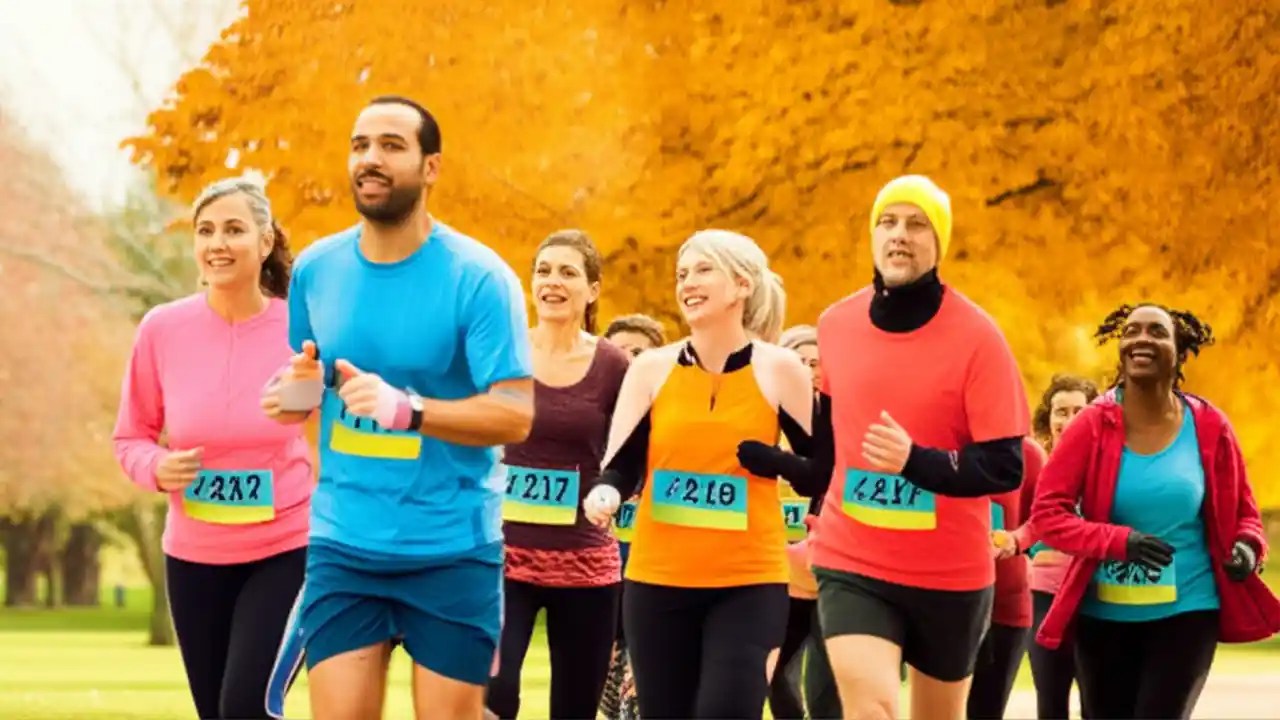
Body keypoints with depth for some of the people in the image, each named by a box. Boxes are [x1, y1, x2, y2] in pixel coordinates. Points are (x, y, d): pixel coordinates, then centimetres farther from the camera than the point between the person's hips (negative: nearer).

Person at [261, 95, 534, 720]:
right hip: (343, 547, 3)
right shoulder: (316, 269, 5)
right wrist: (296, 392, -2)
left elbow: (516, 413, -16)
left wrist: (406, 408, -29)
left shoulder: (477, 277, -10)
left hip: (452, 553, -3)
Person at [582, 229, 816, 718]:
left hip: (750, 581, -3)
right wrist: (605, 494, -20)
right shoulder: (652, 368, 4)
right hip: (657, 579, 3)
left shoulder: (778, 370, -1)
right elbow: (620, 465, 2)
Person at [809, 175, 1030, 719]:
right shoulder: (834, 326, -1)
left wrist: (916, 460, -31)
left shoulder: (977, 337, -13)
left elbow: (1004, 468, -16)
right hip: (852, 566, 1)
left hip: (951, 573, -1)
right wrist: (823, 500, 19)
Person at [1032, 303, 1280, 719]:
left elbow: (1242, 512, 9)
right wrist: (1118, 540, -24)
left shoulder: (1208, 428, -3)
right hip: (1104, 616, 1)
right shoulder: (1093, 426, -7)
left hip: (1185, 612, -1)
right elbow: (1047, 512, -10)